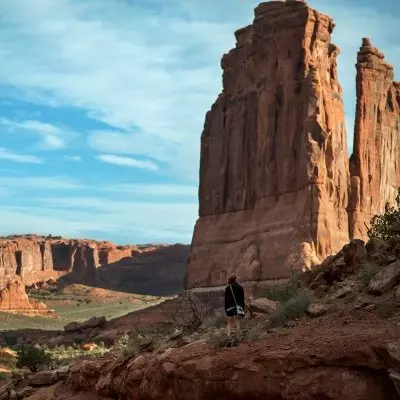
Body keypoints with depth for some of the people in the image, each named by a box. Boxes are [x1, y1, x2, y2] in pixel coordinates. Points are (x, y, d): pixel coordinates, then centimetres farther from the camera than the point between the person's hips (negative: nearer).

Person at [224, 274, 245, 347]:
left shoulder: (227, 288, -2)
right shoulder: (240, 288, 0)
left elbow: (226, 300, -2)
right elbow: (242, 299, 2)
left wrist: (225, 309, 4)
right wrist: (242, 308, 9)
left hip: (230, 308, -1)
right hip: (238, 307, 1)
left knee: (229, 324, 6)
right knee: (237, 324, 5)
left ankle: (229, 340, -10)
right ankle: (237, 340, 4)